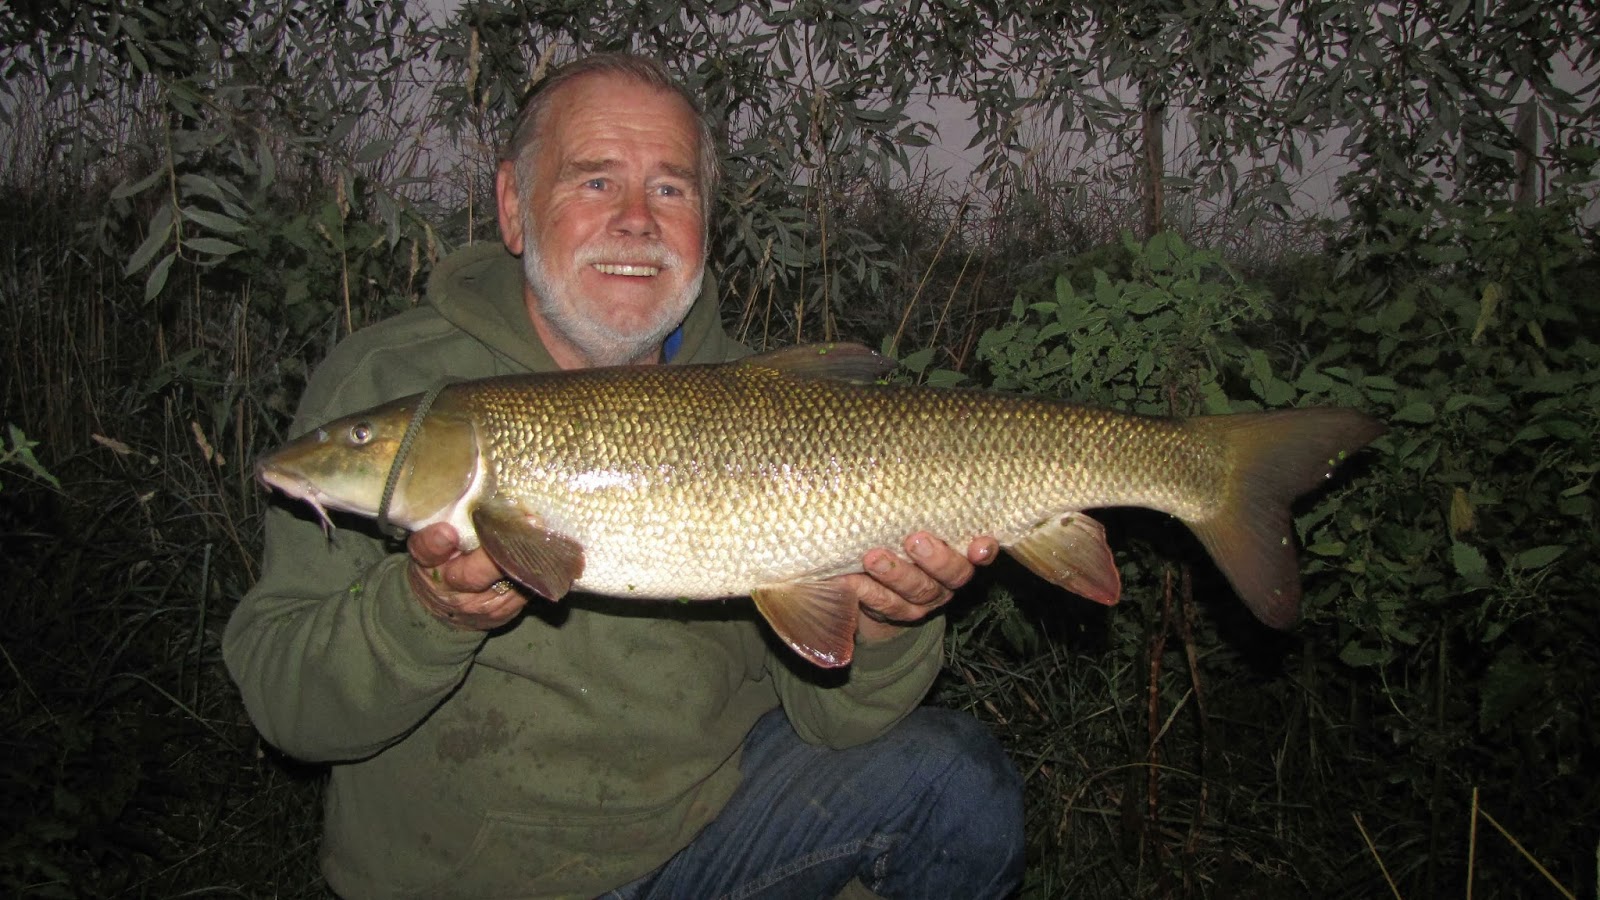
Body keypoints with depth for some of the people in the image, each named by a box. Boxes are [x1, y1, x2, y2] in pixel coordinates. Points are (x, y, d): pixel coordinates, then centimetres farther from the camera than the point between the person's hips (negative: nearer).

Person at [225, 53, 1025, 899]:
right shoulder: (384, 382, -11)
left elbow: (827, 714, -5)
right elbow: (282, 700, -14)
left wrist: (881, 629, -26)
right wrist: (430, 613, -32)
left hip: (710, 809, 2)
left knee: (954, 776, -13)